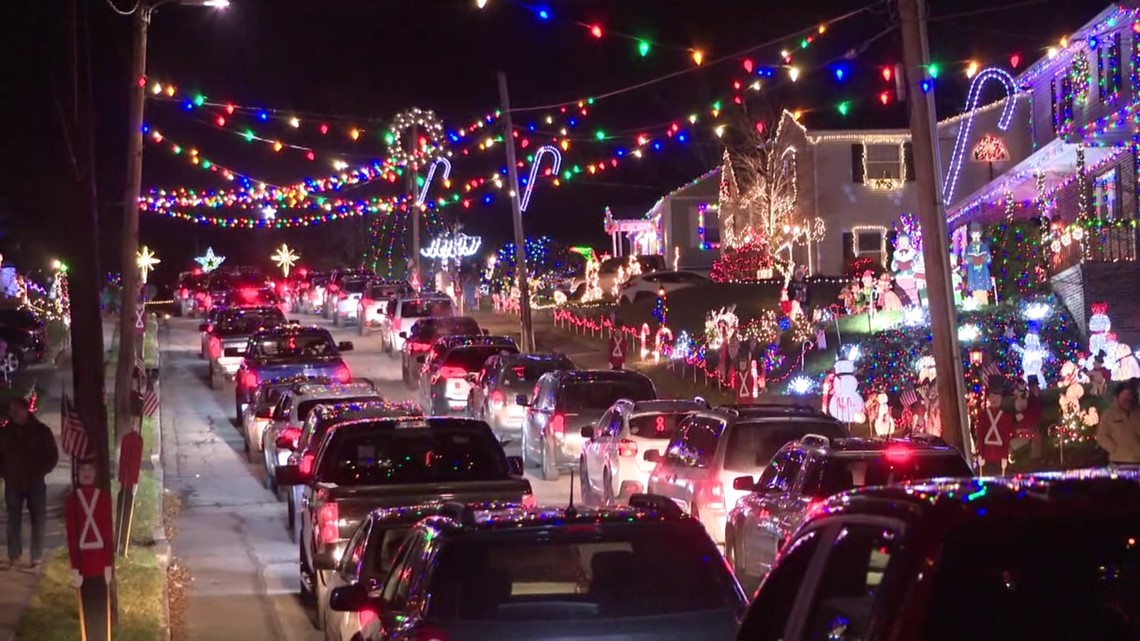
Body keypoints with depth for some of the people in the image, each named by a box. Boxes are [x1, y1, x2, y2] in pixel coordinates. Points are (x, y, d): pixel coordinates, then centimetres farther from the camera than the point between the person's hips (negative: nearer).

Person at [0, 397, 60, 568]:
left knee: (38, 521, 0)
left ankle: (37, 558, 4)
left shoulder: (41, 431, -2)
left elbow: (52, 456, 1)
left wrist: (39, 473, -8)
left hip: (35, 483, -2)